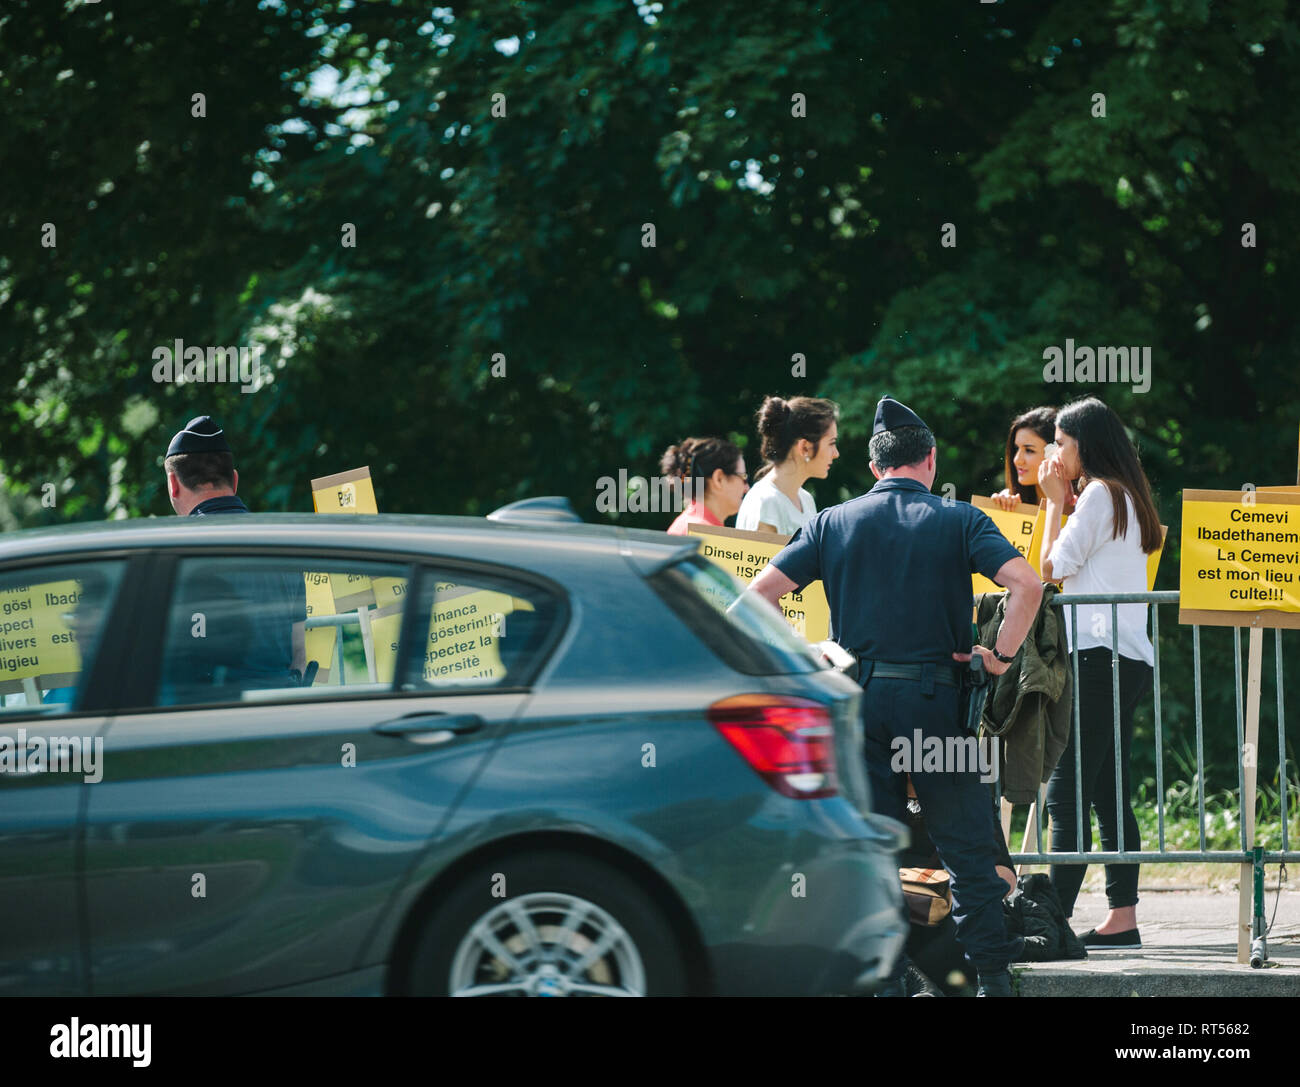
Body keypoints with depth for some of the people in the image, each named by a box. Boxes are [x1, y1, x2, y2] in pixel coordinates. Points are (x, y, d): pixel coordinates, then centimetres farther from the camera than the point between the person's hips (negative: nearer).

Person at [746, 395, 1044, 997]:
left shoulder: (832, 523, 7)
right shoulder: (958, 520, 1)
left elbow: (761, 591, 1)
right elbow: (1026, 583, -13)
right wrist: (1001, 655, -5)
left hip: (859, 698, 2)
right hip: (934, 698, -2)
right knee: (966, 844, 6)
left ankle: (885, 977, 4)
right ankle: (993, 974, 5)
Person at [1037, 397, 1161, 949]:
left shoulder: (1099, 493, -8)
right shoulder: (1128, 496, 20)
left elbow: (1054, 565, -7)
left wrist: (1056, 502, 3)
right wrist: (1062, 502, 19)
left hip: (1099, 654, -10)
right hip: (1130, 658, 10)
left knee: (1065, 793, -11)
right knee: (1109, 794, 8)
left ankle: (1056, 918, -14)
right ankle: (1123, 917, 5)